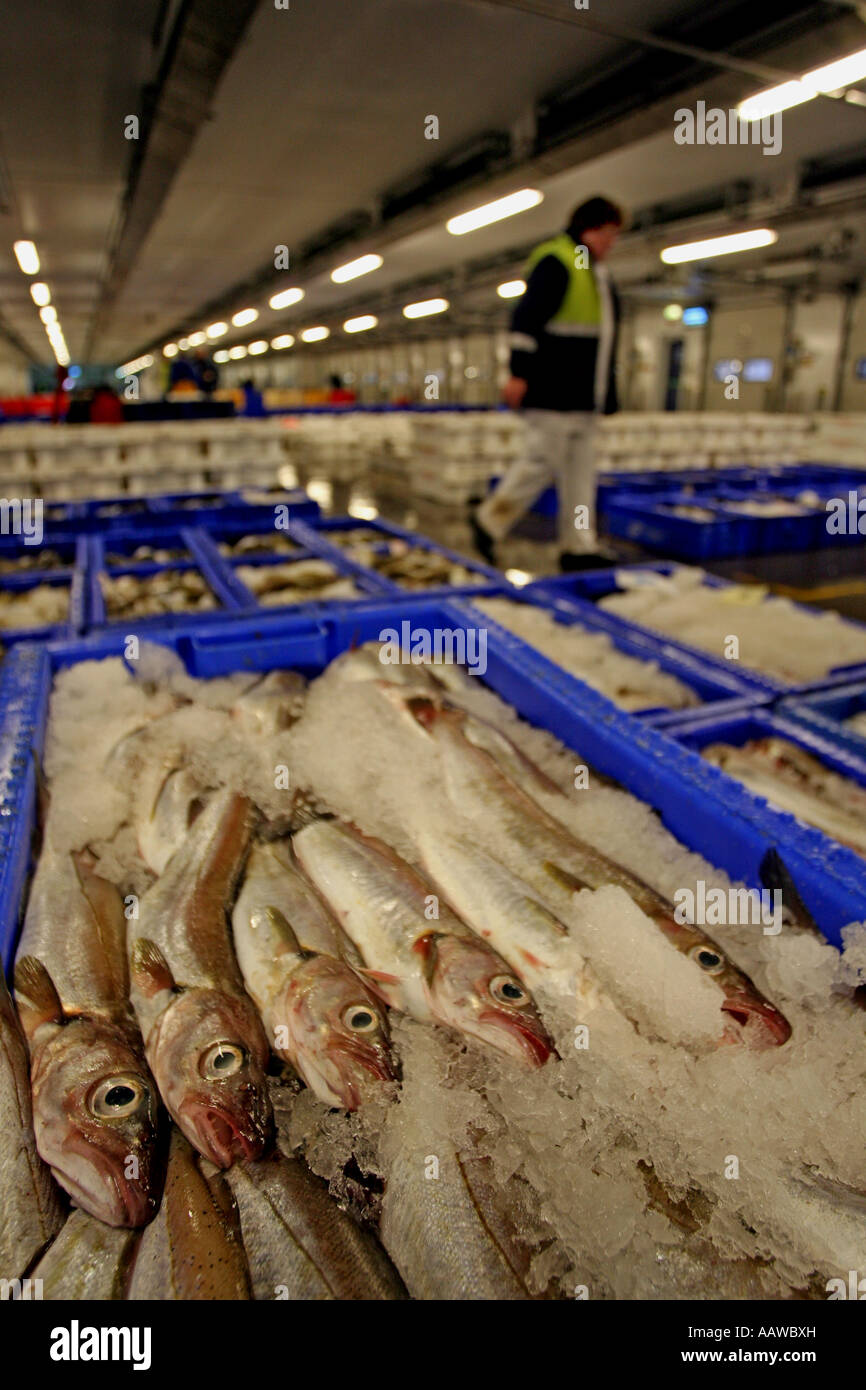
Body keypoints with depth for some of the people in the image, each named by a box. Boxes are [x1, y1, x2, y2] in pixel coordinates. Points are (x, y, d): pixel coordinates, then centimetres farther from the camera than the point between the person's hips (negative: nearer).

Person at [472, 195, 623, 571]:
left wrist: (606, 393, 24)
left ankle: (579, 547, 10)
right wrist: (518, 372, -22)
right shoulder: (555, 261, -7)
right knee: (544, 462, -9)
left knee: (580, 469, 7)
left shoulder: (595, 271, 22)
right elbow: (525, 320, -16)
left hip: (582, 396, 9)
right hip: (552, 392, -9)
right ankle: (489, 519, 6)